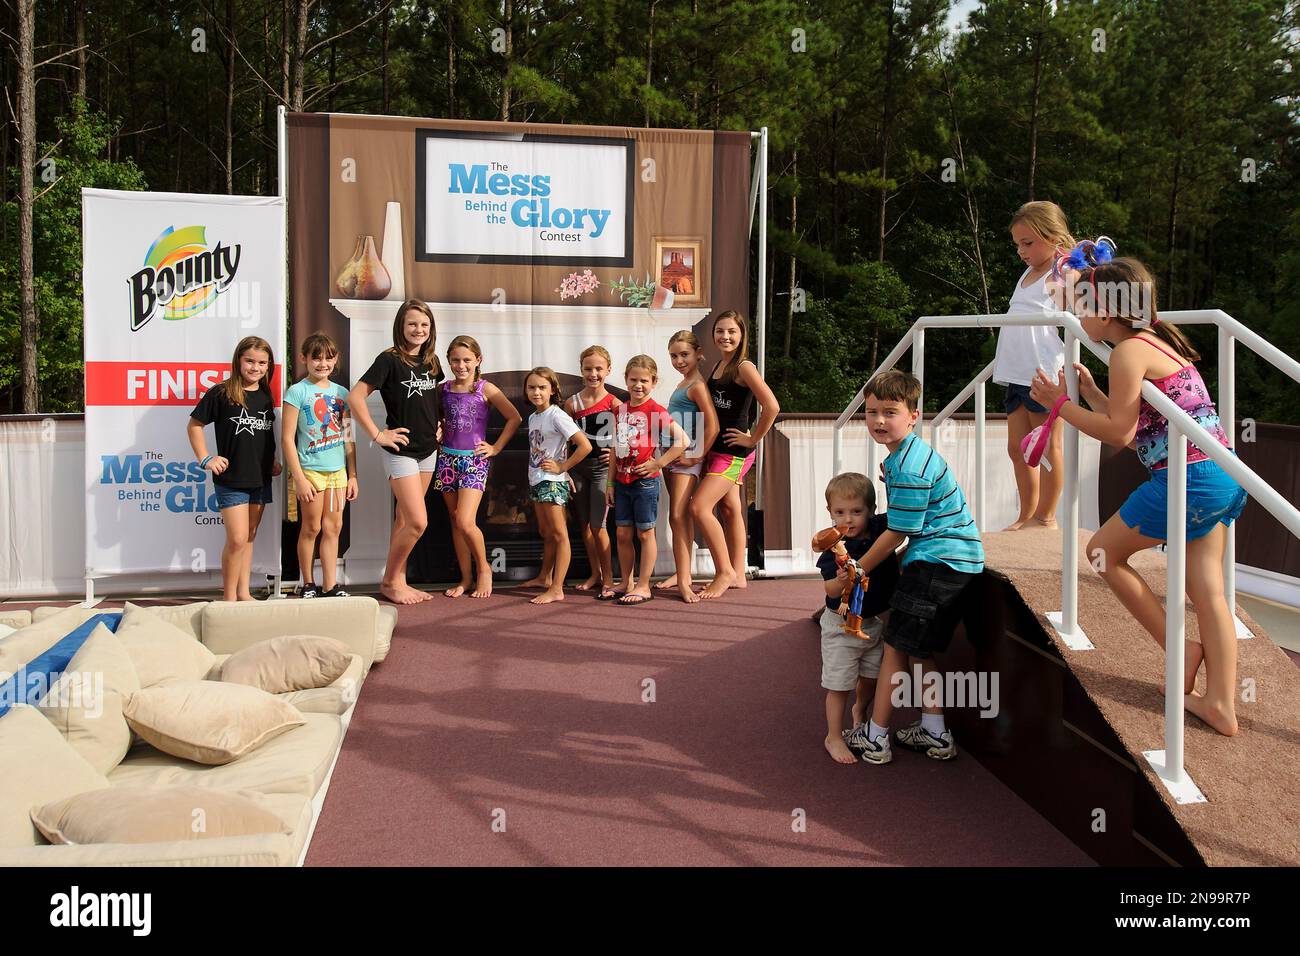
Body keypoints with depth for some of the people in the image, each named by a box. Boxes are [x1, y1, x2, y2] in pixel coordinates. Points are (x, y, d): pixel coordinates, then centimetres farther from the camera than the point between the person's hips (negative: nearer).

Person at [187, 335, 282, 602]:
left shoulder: (266, 396, 8)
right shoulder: (221, 393, -9)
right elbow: (194, 425, -2)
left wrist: (273, 461, 12)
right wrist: (205, 458, -8)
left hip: (261, 478, 6)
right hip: (231, 478, -6)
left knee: (250, 536, 12)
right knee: (237, 539, -9)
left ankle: (243, 592, 22)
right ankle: (228, 597, 4)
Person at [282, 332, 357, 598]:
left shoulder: (341, 392, 9)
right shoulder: (297, 391, -6)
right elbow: (288, 438, -9)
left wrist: (352, 475, 9)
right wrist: (299, 478, -13)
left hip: (338, 470, 5)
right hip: (310, 469, -4)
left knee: (333, 527, 6)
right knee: (311, 528, 4)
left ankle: (331, 586, 12)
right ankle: (308, 584, 17)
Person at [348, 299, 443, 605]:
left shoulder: (431, 360, 8)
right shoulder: (389, 360, -11)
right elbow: (355, 396, -16)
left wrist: (438, 424, 12)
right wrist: (377, 434, -17)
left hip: (428, 449, 6)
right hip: (401, 450, -6)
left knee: (404, 518, 13)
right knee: (418, 522, -11)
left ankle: (398, 580, 21)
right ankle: (389, 581, 6)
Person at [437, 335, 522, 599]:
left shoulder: (485, 389, -4)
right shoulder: (444, 390, 6)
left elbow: (514, 418, -2)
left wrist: (496, 447, -3)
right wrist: (440, 435, 5)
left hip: (475, 460, -4)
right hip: (448, 458, 5)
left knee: (465, 522, -16)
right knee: (455, 522, 7)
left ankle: (484, 568, 7)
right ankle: (466, 578, 17)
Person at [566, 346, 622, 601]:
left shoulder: (614, 403, -6)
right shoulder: (572, 403, 1)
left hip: (603, 467, -4)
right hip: (578, 467, 4)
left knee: (597, 525, -8)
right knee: (584, 524, 10)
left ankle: (608, 580, 2)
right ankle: (595, 574, 25)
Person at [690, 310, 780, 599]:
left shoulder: (744, 367, -15)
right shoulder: (717, 367, 10)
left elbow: (772, 407, -25)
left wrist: (753, 439, -16)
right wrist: (705, 449, 9)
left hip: (734, 453, -8)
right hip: (715, 448, 8)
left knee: (699, 507, -14)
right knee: (730, 509, 12)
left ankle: (726, 572, -2)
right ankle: (737, 575, 21)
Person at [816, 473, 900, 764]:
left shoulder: (881, 527, -11)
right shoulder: (834, 547, -21)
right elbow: (830, 591, -23)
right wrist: (840, 581, -45)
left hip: (875, 621, 5)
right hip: (842, 624, -4)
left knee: (871, 677, 21)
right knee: (839, 684, 2)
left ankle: (859, 712, 49)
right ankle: (834, 737, 18)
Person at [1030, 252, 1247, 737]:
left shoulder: (1128, 351, -12)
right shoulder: (1159, 341, 17)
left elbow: (1120, 432, -14)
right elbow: (1136, 422, 18)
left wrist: (1059, 402, -8)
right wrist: (1089, 391, 18)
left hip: (1188, 478, -10)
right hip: (1223, 475, 10)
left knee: (1104, 551, 8)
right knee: (1208, 590, 10)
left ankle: (1180, 647, 12)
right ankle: (1221, 704, 12)